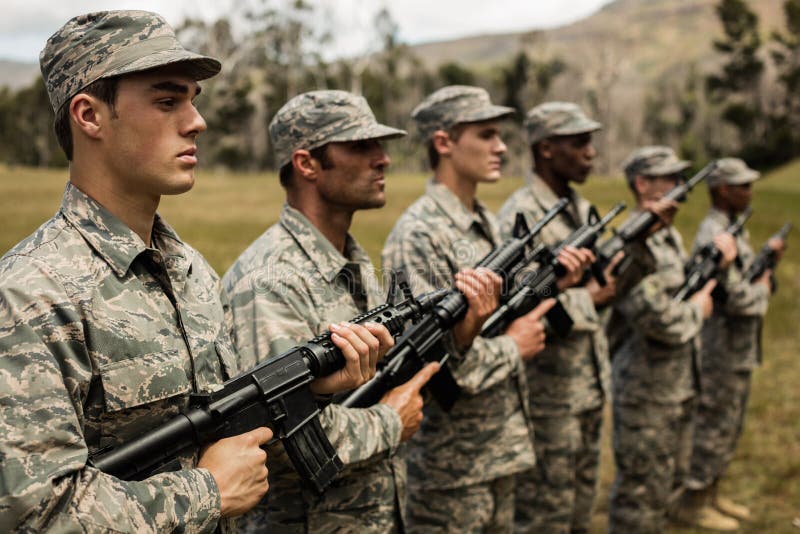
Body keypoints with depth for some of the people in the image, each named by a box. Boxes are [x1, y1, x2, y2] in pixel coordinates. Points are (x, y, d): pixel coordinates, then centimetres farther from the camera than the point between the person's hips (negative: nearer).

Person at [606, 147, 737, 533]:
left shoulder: (671, 236, 11)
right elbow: (657, 318, -28)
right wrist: (697, 309, -9)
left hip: (680, 384, 10)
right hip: (645, 389, -10)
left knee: (669, 484, 21)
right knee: (641, 491, 1)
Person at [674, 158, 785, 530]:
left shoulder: (734, 229, 12)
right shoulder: (714, 235, -22)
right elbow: (736, 297, -25)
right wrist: (763, 286, -7)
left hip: (739, 350, 10)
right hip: (721, 350, -10)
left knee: (729, 427, 18)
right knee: (713, 427, 0)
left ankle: (711, 494, 31)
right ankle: (693, 504, 11)